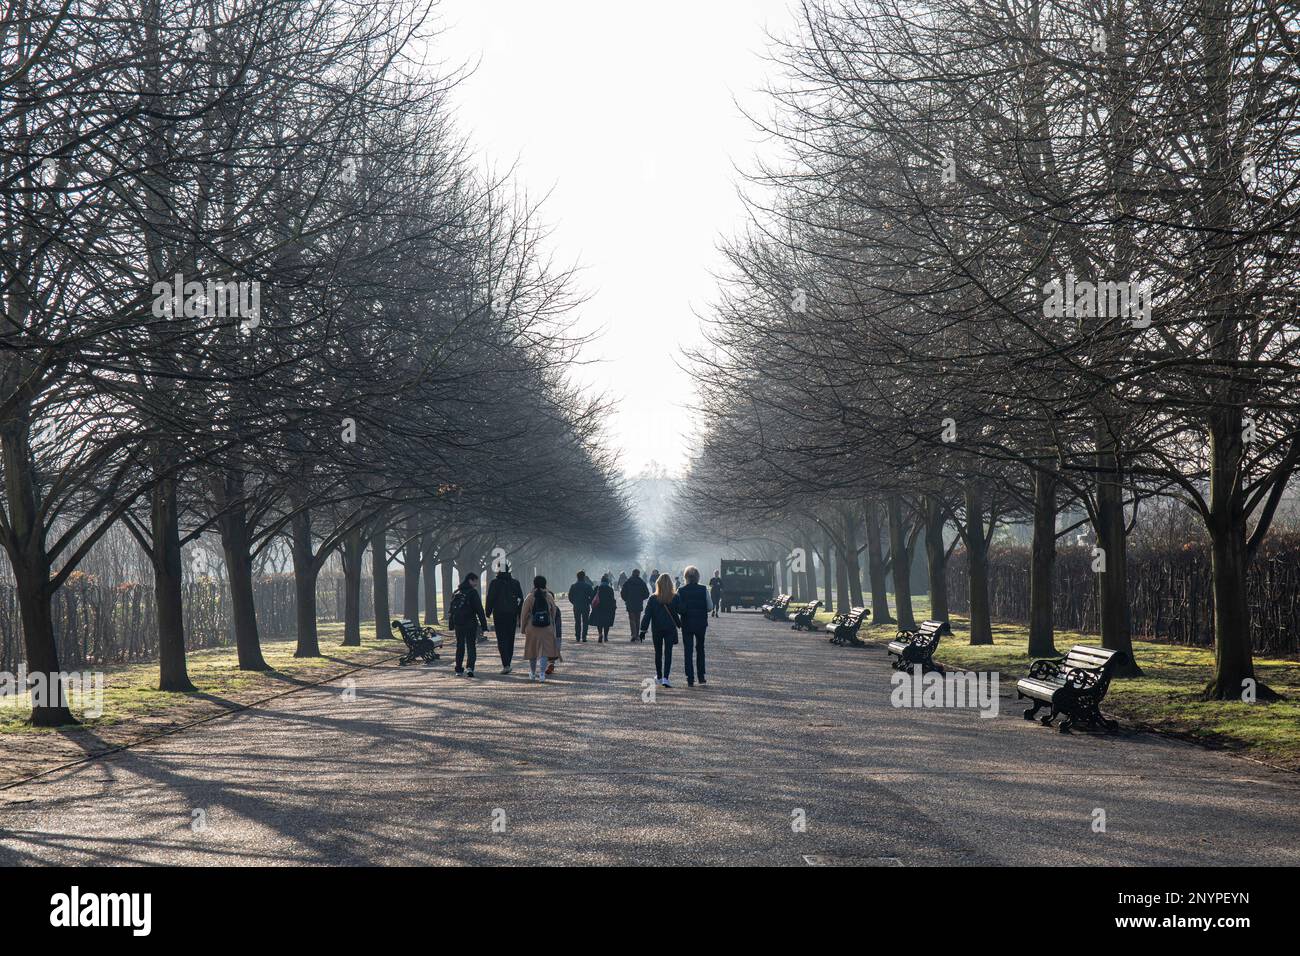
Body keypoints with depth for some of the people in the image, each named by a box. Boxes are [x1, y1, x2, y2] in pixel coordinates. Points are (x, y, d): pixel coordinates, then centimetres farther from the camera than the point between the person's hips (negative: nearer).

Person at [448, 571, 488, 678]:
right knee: (471, 646, -2)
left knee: (460, 646, 15)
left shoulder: (456, 593, 10)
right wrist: (483, 624, -9)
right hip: (470, 624, -5)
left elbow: (450, 609, 15)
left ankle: (459, 669, 16)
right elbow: (479, 609, -11)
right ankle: (470, 667, -19)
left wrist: (451, 623, 21)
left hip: (458, 624, 5)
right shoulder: (472, 592, -8)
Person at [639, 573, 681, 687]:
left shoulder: (653, 599, -8)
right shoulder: (674, 599, -8)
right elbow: (677, 614, 0)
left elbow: (647, 615, -8)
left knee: (658, 653, 15)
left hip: (657, 630, 1)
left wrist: (643, 630, -5)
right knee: (668, 653, -1)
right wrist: (680, 625, 17)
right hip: (670, 629, -1)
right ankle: (665, 678, -14)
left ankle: (659, 677, 26)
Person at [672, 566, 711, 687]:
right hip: (701, 624, 1)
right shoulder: (703, 589, -7)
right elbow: (710, 607, -4)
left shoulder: (681, 591, -7)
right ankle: (701, 677, 16)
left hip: (687, 624, -1)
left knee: (688, 651, 4)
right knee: (700, 649, 17)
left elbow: (676, 608, -9)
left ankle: (690, 679, -1)